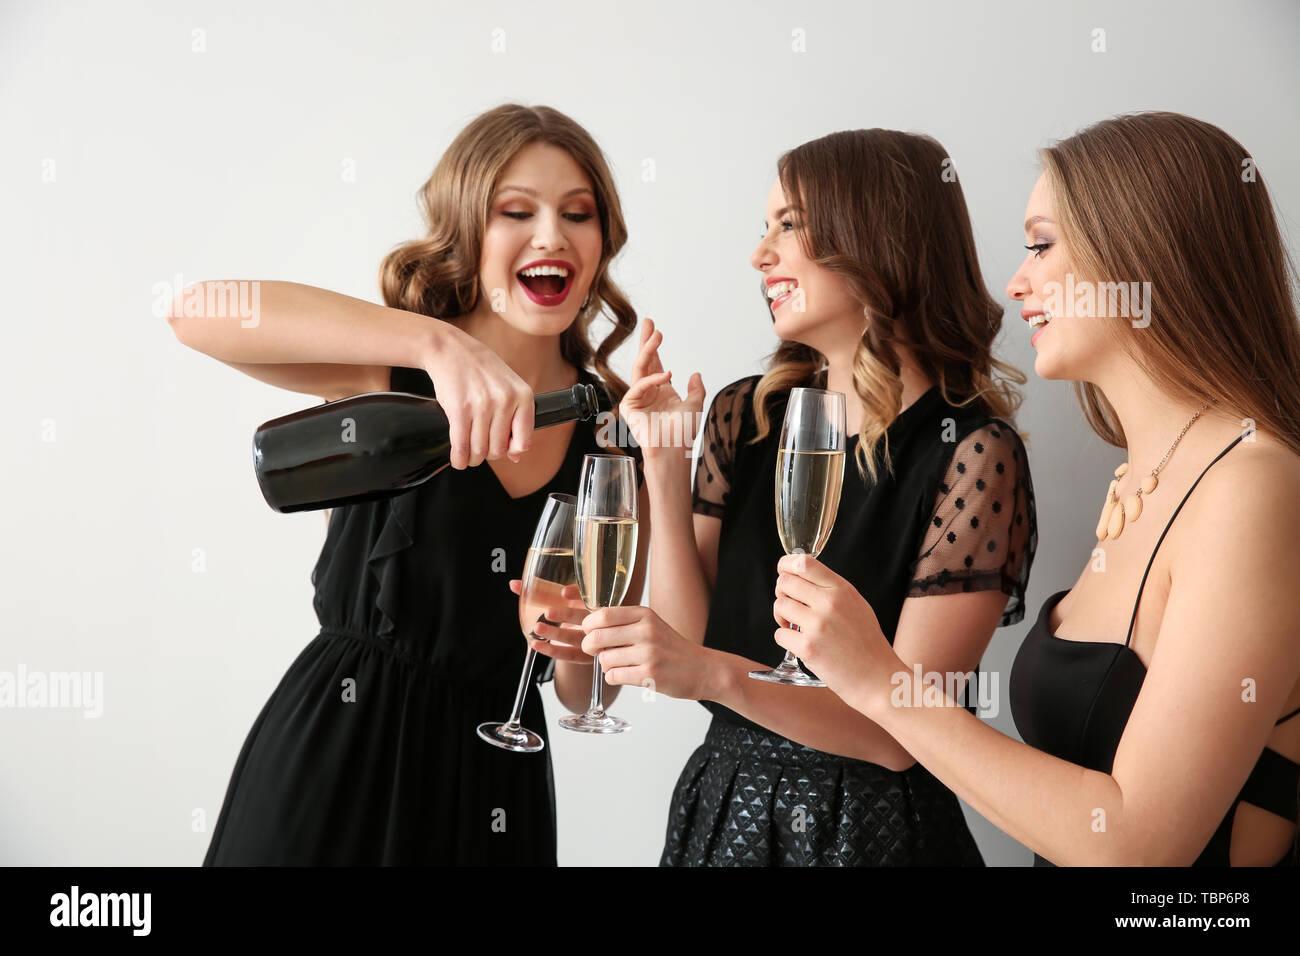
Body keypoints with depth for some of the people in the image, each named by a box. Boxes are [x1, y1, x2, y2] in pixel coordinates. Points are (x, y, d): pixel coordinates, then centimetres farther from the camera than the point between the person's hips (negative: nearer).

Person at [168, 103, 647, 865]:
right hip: (332, 759, -2)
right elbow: (197, 312, -29)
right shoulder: (393, 366, -8)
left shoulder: (613, 430, -3)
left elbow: (585, 699, 1)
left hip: (493, 782, 2)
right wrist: (439, 343, -36)